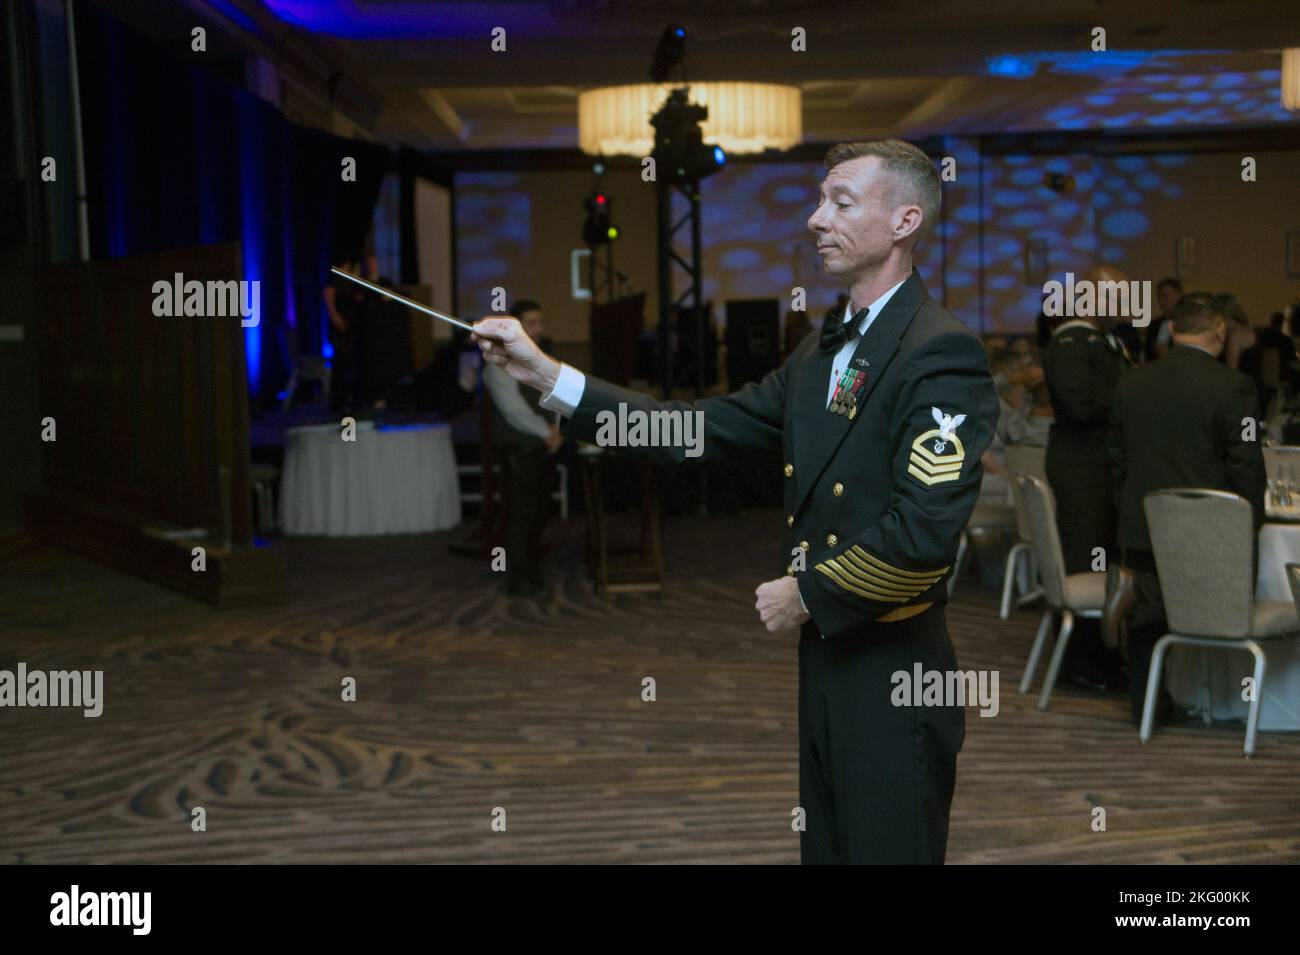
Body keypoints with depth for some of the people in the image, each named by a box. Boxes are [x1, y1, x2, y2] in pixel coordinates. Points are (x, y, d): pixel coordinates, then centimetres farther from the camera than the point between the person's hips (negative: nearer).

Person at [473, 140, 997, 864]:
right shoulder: (822, 351, 14)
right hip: (824, 663, 8)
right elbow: (710, 431, 6)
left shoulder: (943, 354, -17)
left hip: (895, 682, -8)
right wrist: (546, 373, 2)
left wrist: (806, 595, -13)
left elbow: (923, 533, -26)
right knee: (824, 845, 19)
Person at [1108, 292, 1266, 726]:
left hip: (1142, 531, 4)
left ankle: (1147, 705, 19)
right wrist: (1250, 526, 1)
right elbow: (1246, 467, -11)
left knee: (1147, 619, 12)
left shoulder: (1131, 384, 2)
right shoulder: (1233, 386, -13)